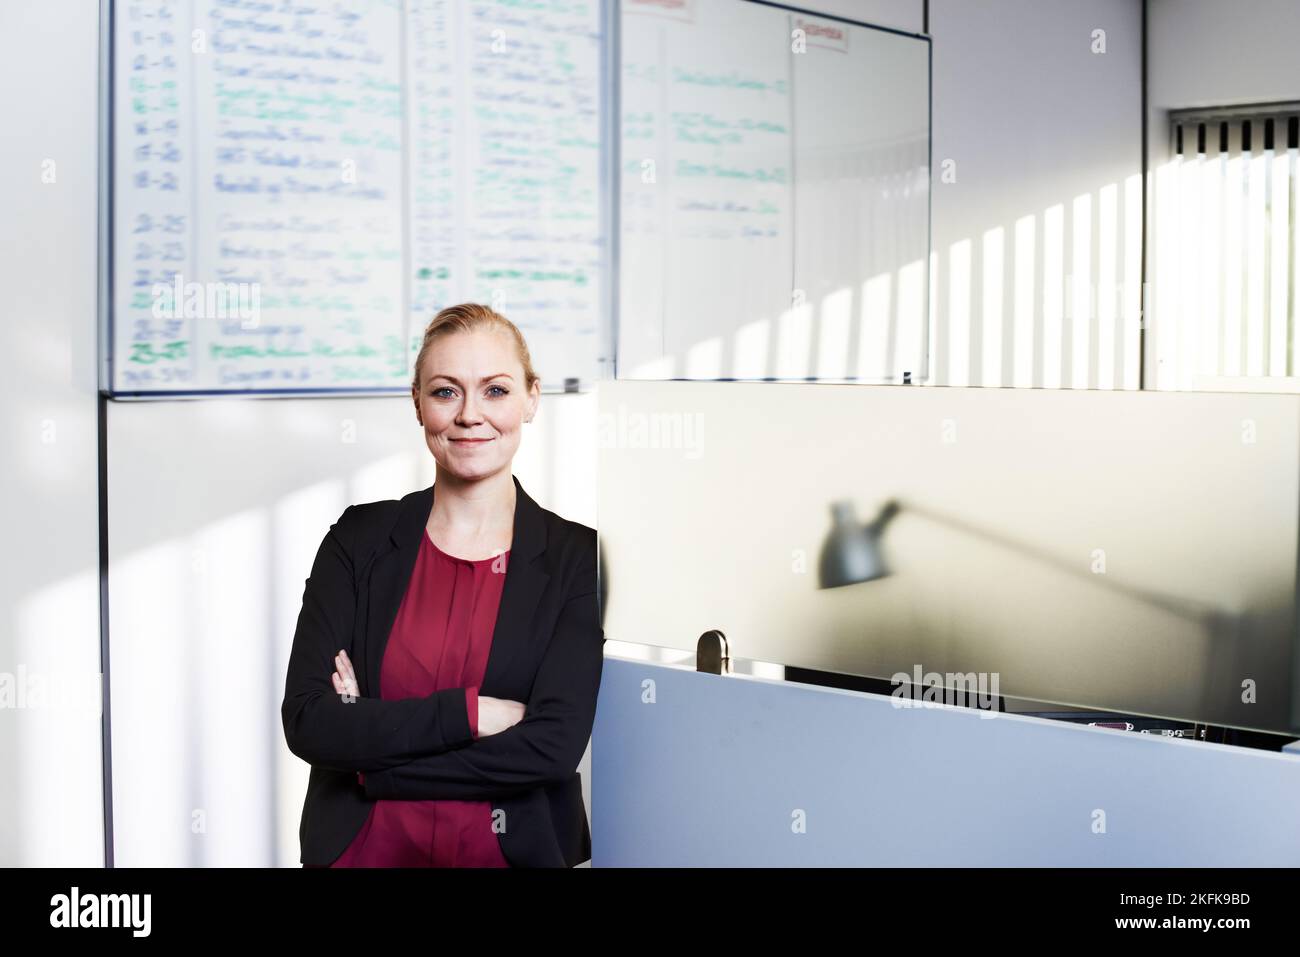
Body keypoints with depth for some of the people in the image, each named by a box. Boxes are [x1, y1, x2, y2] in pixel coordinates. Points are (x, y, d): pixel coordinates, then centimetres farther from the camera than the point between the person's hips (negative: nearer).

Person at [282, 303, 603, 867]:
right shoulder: (359, 539, -4)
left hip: (518, 848, -1)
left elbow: (554, 746, -18)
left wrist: (372, 743, -15)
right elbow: (306, 721, -11)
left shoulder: (577, 557, -8)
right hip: (364, 849, 1)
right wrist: (468, 714, -20)